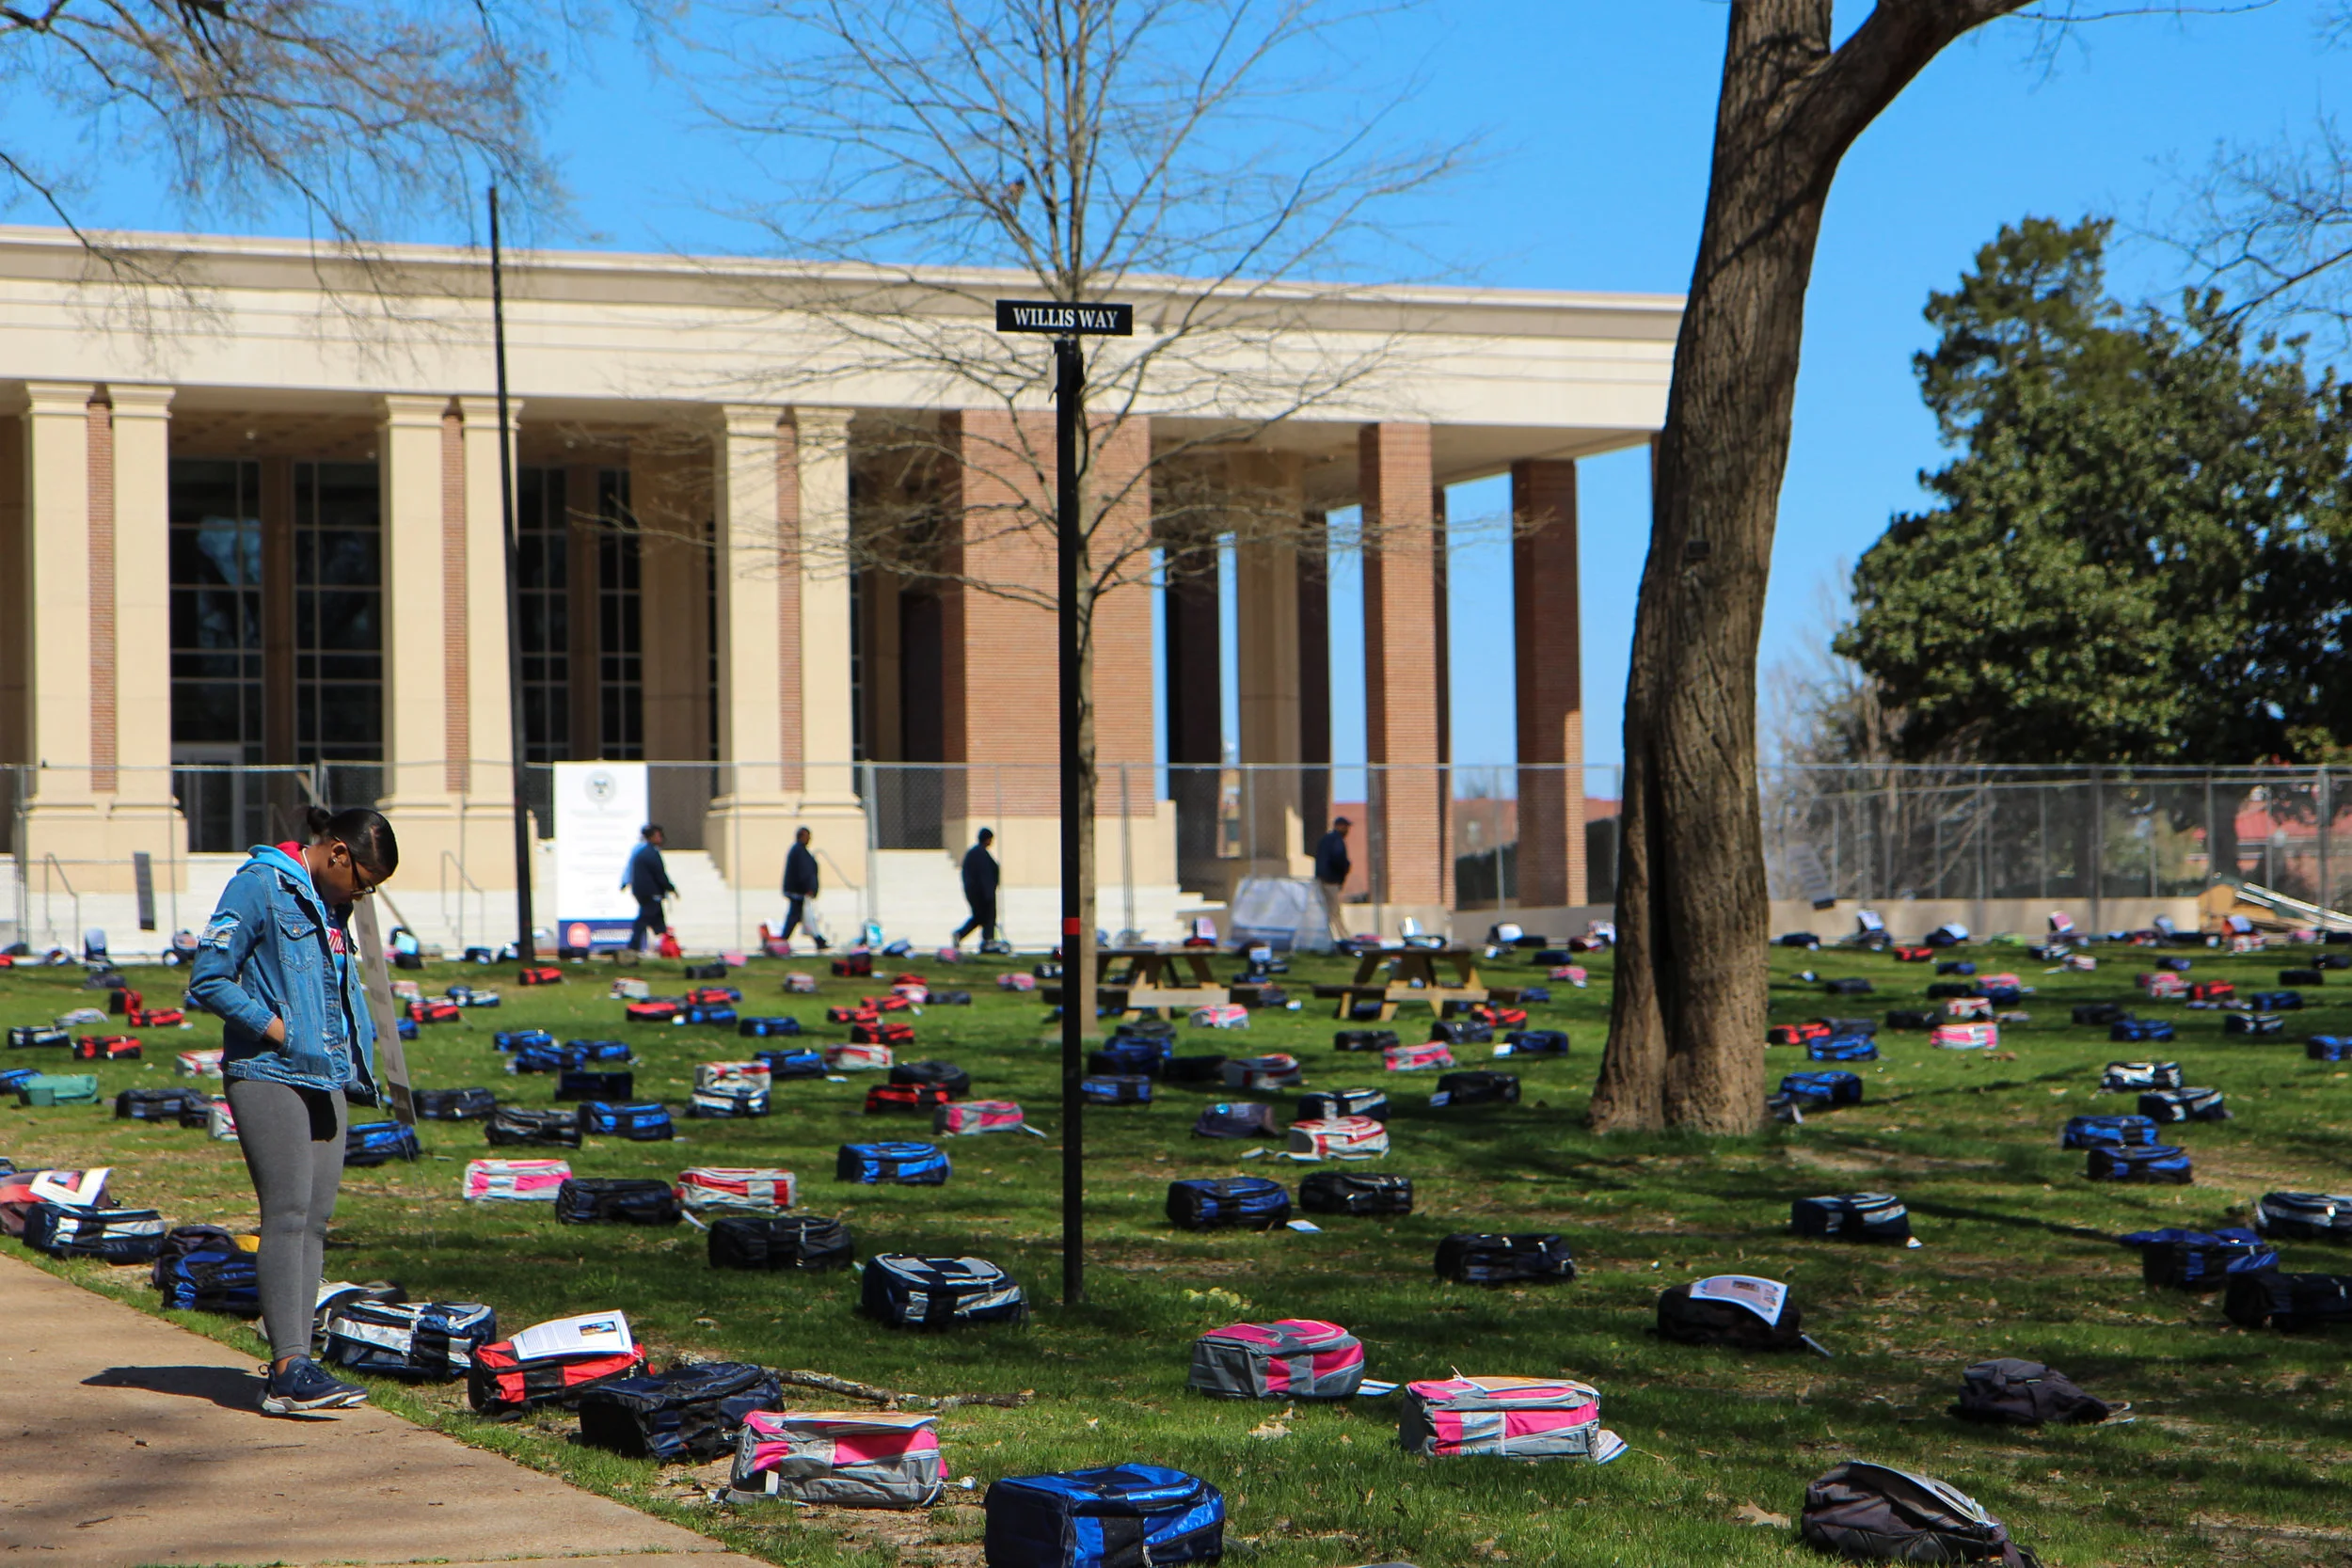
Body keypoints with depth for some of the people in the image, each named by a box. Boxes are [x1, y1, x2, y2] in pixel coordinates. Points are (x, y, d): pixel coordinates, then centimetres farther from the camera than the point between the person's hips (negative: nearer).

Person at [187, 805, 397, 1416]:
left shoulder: (330, 904, 18)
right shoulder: (260, 886, -7)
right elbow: (207, 980, -12)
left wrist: (357, 1062, 12)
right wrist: (276, 1028, -14)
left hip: (325, 1079, 8)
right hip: (268, 1075, -8)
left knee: (316, 1217, 5)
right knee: (288, 1213, -13)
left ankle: (292, 1366, 7)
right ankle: (289, 1369, -16)